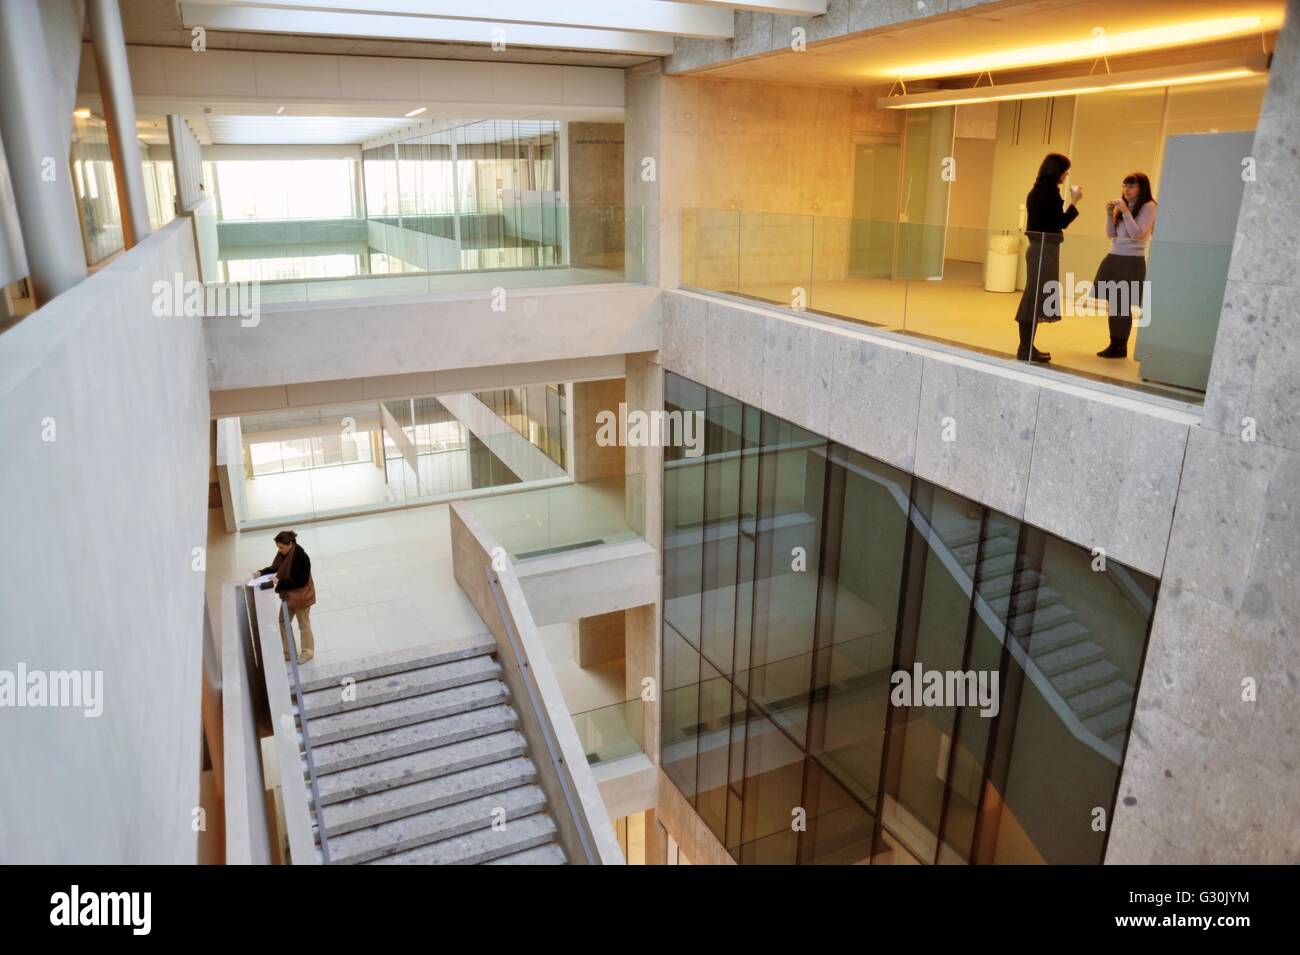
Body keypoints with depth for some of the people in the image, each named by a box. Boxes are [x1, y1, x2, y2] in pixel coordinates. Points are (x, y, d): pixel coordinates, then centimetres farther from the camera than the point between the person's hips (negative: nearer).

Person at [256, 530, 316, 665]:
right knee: (283, 621, 18)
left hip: (301, 596, -9)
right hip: (288, 595, 9)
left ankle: (308, 652, 30)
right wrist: (261, 572, -4)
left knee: (303, 625, 10)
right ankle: (289, 651, 34)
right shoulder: (283, 554, -6)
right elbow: (275, 568, 12)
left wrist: (280, 582, -28)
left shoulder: (301, 557, -30)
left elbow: (301, 581, -28)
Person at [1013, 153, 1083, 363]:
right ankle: (1026, 349, -1)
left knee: (1033, 298, 12)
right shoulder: (1050, 191, -14)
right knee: (1036, 298, -5)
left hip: (1038, 247, 9)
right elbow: (1061, 222, -12)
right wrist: (1074, 202, -4)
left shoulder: (1037, 190, 12)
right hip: (1045, 249, -9)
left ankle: (1026, 347, 17)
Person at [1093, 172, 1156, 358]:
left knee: (1123, 306, -7)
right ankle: (1114, 344, 14)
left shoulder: (1148, 207, -5)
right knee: (1112, 304, 6)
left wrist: (1125, 211, -17)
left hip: (1132, 261, -6)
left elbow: (1137, 233, -15)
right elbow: (1111, 234, 11)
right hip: (1113, 258, 7)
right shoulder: (1122, 205, 14)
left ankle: (1121, 347, 1)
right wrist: (1110, 213, -2)